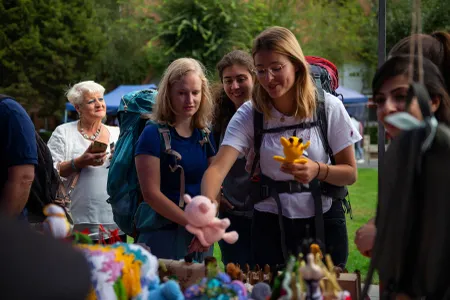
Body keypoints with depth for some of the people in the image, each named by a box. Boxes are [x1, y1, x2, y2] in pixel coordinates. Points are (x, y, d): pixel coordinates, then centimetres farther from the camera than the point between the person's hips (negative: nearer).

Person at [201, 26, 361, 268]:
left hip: (324, 221, 0)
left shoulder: (329, 107, -8)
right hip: (271, 225, 0)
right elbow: (218, 168, -22)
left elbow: (350, 174, -2)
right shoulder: (249, 114, -9)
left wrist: (318, 170, -24)